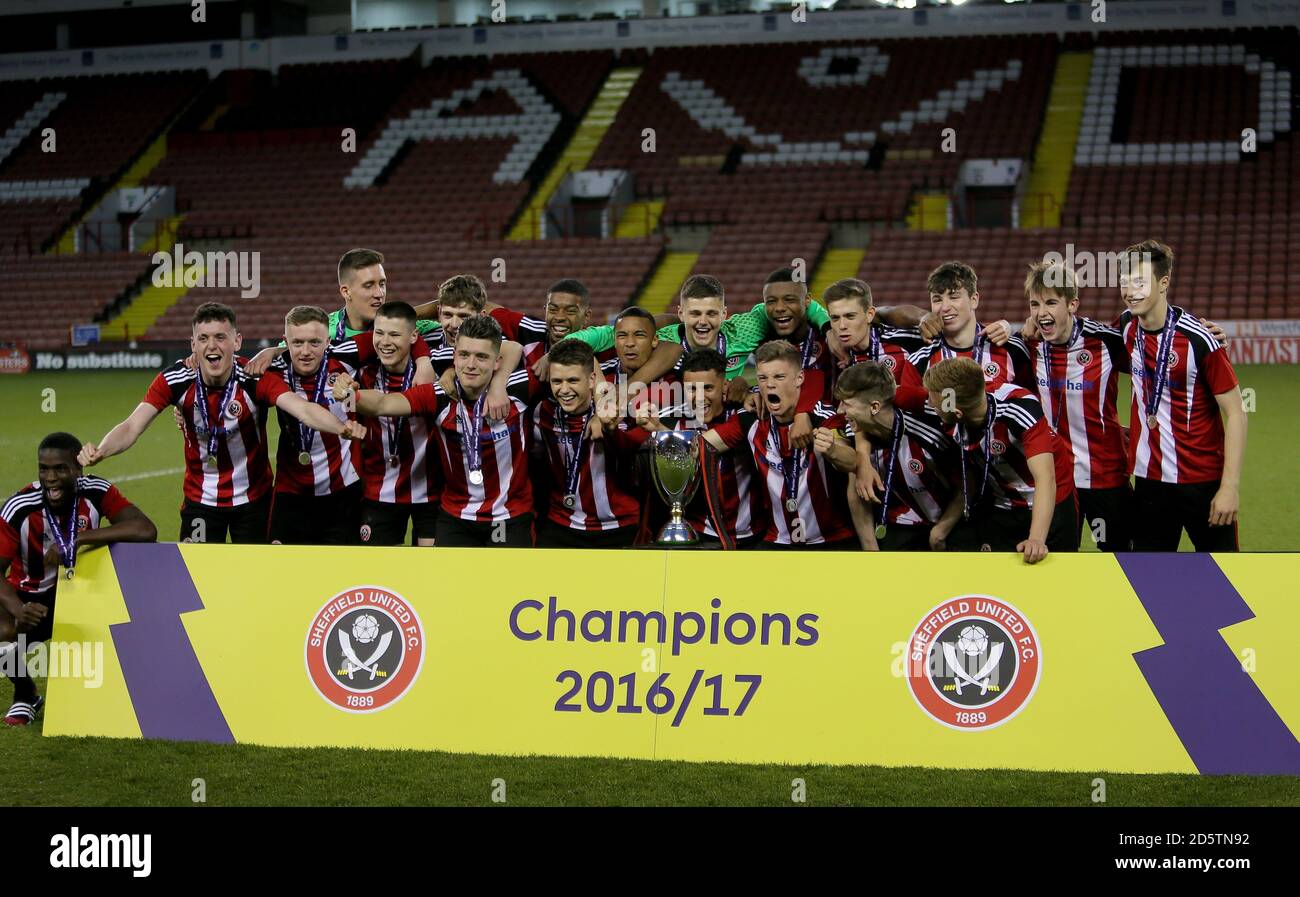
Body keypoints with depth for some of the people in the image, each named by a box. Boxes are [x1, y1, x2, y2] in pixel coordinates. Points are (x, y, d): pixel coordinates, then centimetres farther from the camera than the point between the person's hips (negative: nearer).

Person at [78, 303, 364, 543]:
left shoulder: (255, 379, -22)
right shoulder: (175, 380, -16)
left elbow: (301, 408, -37)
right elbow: (133, 426, -19)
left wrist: (341, 427, -58)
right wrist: (99, 452, -40)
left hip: (253, 498, -1)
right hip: (201, 498, 1)